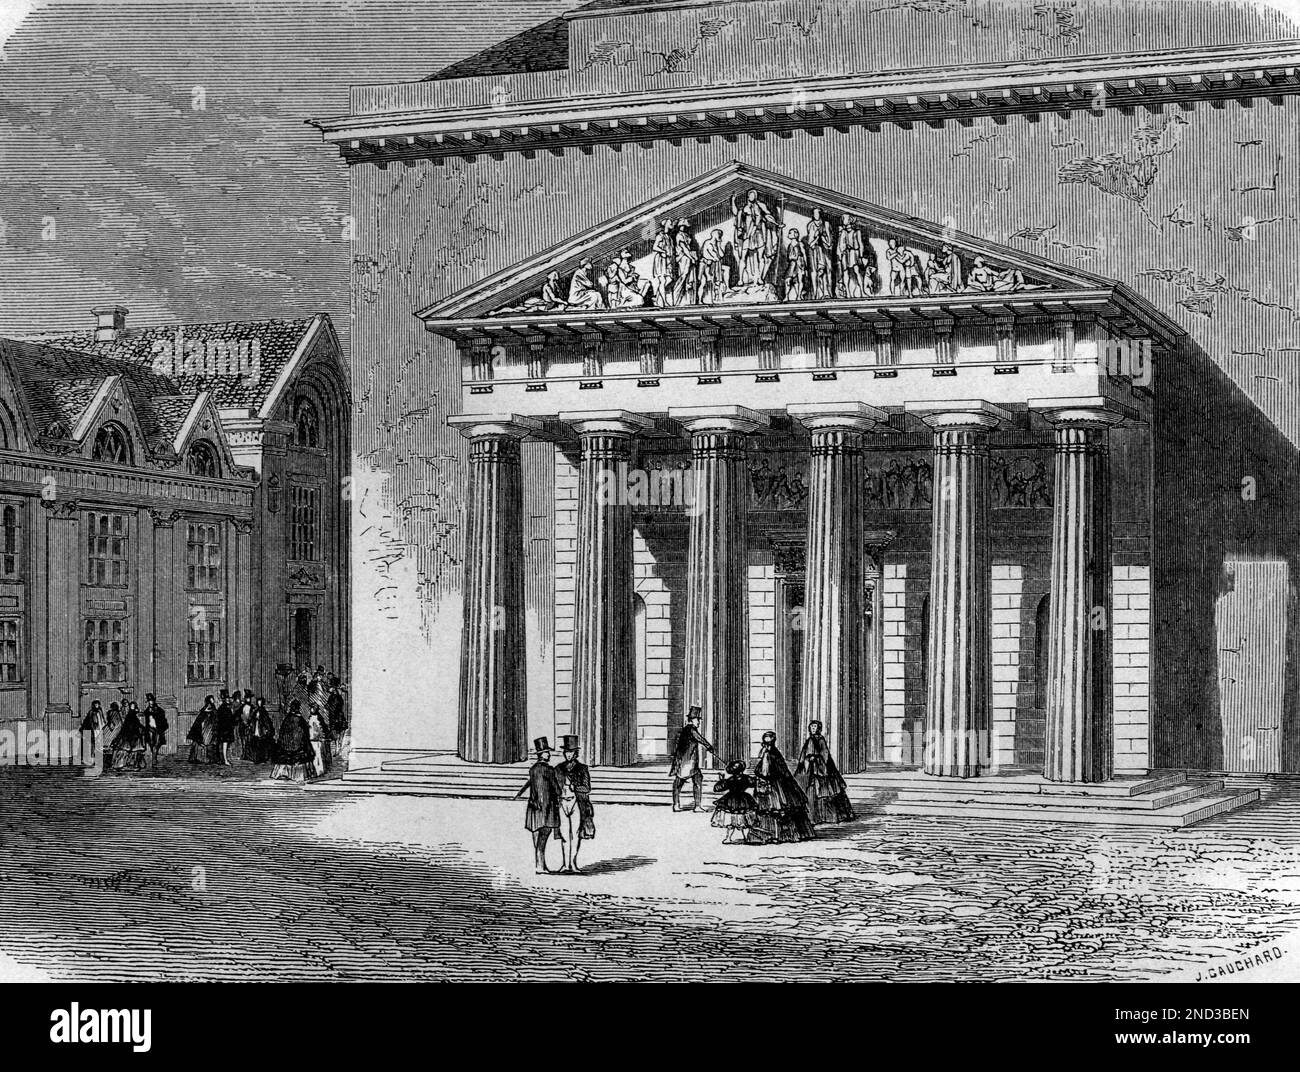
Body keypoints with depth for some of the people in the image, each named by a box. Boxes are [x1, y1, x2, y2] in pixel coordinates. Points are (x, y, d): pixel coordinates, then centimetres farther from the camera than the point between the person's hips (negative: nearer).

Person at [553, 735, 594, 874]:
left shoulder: (582, 769, 3)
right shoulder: (559, 769, 12)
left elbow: (587, 789, -2)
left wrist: (573, 786, -15)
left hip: (577, 804, -2)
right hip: (562, 804, 2)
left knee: (575, 834, -5)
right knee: (565, 835, 0)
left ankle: (573, 863, -1)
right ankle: (567, 864, 3)